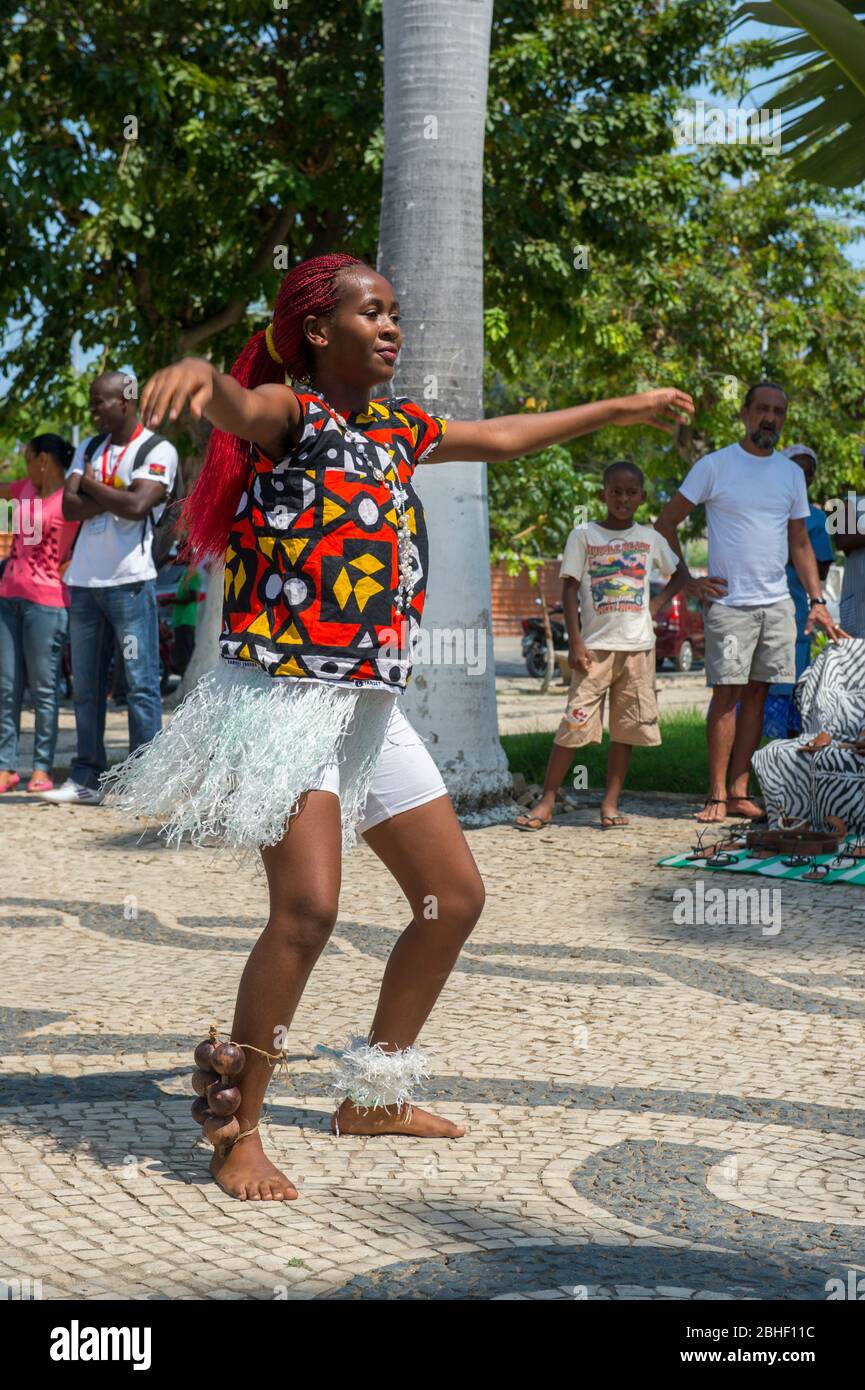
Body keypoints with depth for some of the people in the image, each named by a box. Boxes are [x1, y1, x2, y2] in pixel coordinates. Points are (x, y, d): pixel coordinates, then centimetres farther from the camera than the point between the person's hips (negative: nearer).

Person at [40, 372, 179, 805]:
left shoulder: (157, 451, -2)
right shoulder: (89, 448, 16)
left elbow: (138, 506, -17)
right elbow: (70, 507, 4)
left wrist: (93, 486, -3)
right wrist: (114, 497, -9)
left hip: (130, 580, -6)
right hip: (84, 580, 6)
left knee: (140, 683, -6)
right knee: (85, 686, 7)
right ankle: (86, 778, 12)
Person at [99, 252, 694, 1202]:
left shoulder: (397, 426, 13)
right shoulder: (290, 409, -9)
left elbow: (503, 437, 29)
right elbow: (243, 410, -34)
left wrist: (621, 410, 37)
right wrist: (198, 375, -59)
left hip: (369, 705, 9)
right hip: (283, 691, -9)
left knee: (455, 897, 12)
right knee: (307, 907, -23)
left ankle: (372, 1098, 27)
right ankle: (237, 1132, -7)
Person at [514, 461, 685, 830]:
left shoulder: (650, 538, 10)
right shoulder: (583, 536, 2)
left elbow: (680, 573, 24)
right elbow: (570, 589, -1)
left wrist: (660, 601, 5)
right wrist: (575, 642, -9)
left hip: (638, 645, 3)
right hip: (596, 644, -3)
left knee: (628, 727, 3)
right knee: (575, 723, -8)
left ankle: (610, 803, 10)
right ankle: (547, 802, -3)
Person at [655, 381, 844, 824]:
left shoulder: (791, 473, 13)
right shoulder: (714, 466, -1)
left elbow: (800, 543, 17)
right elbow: (665, 524, 3)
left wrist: (816, 600, 8)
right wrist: (688, 581, -2)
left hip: (778, 604, 4)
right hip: (729, 602, -4)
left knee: (756, 694, 4)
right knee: (727, 693, -6)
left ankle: (740, 792, 8)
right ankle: (717, 795, -1)